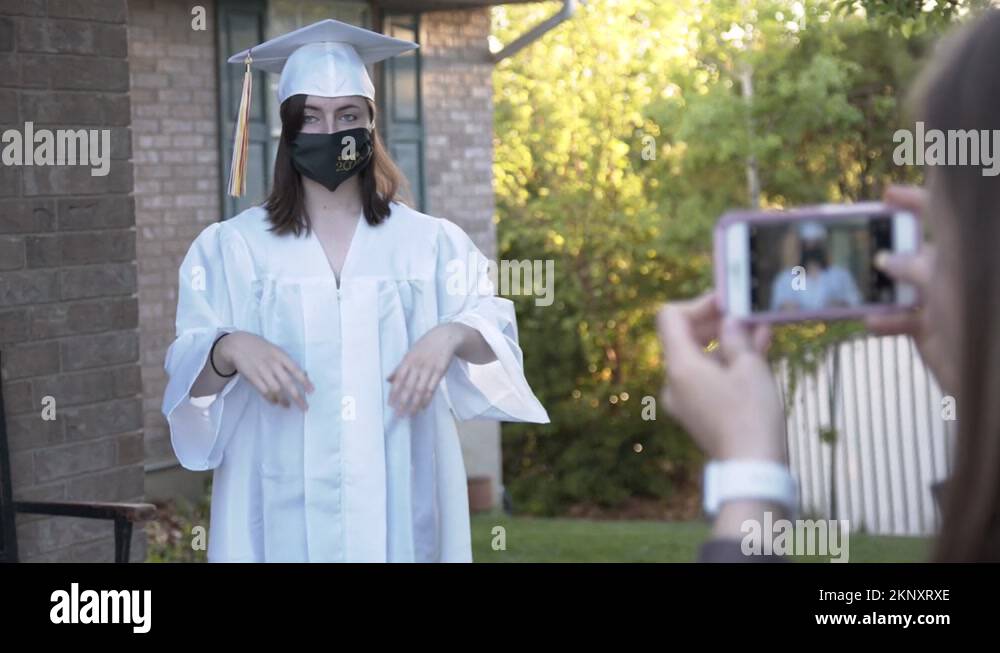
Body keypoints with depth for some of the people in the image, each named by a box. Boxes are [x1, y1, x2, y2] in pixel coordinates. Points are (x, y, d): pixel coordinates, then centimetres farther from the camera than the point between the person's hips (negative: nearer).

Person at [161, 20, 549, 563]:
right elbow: (188, 370, -1)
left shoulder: (430, 243, 5)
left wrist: (452, 336, -20)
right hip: (285, 504, -1)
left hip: (397, 497, 1)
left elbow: (495, 329, 1)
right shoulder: (230, 248, 2)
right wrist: (230, 350, -23)